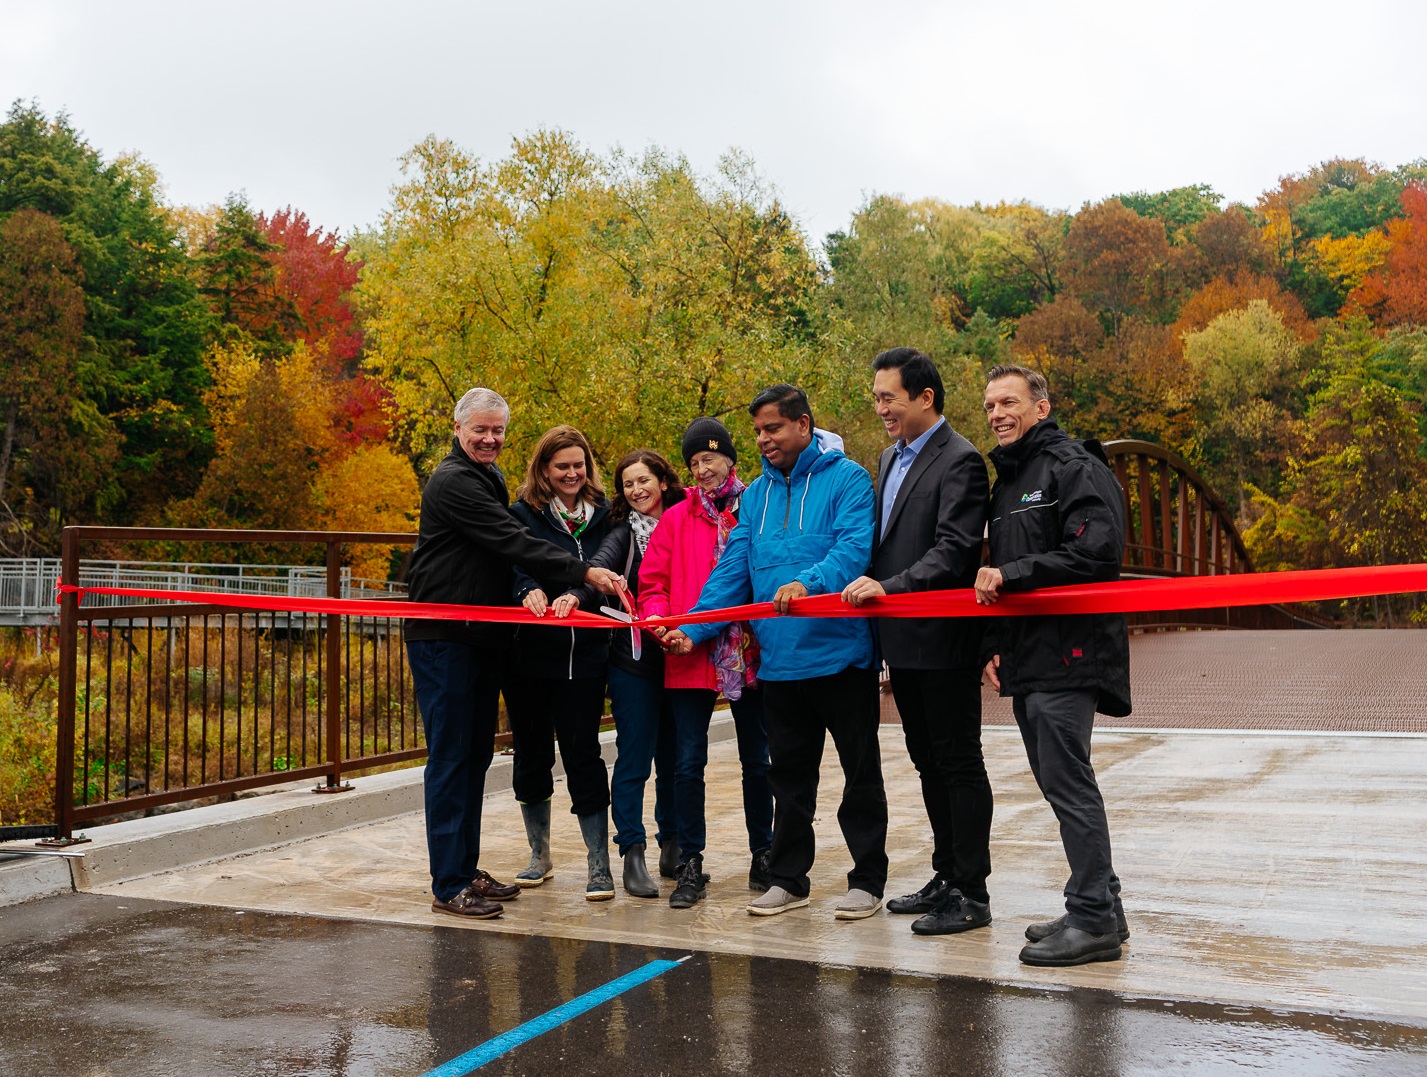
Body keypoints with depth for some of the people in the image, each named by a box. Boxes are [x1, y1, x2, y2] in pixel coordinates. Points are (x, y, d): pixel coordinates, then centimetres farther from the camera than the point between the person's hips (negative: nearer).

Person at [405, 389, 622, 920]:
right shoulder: (453, 482, -13)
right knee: (451, 755, -6)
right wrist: (582, 572, -24)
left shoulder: (490, 478, 19)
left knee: (476, 753, 12)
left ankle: (467, 869, 21)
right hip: (443, 638, -9)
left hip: (483, 637, 9)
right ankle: (449, 886, -2)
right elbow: (511, 541, -21)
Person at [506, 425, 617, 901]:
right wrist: (529, 590, -34)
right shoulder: (524, 512, 2)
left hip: (584, 652, 0)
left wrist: (578, 594, -26)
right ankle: (539, 855, 27)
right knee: (531, 753, 10)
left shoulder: (604, 514, 6)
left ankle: (599, 866, 5)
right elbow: (516, 560, -13)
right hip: (530, 652, 1)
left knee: (582, 752, -3)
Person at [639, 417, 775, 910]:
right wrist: (659, 619, -13)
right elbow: (652, 582, 6)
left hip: (751, 653, -1)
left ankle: (762, 855, 25)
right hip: (690, 657, 1)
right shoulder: (677, 519, 8)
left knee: (757, 760, 11)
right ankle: (690, 865, 10)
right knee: (688, 763, 0)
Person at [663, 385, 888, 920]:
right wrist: (693, 627, -1)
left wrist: (809, 582, -37)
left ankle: (867, 879, 19)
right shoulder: (756, 494, 11)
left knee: (861, 770, 7)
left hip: (840, 651, -6)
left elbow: (856, 547, -21)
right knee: (789, 774, 15)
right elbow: (732, 570, 8)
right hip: (779, 658, 6)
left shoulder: (847, 479, -7)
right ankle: (788, 879, 26)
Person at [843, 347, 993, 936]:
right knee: (928, 762, 16)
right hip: (903, 641, 9)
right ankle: (946, 877, 27)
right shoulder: (890, 458, 16)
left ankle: (970, 892, 9)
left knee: (959, 764, 0)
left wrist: (889, 586, -28)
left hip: (943, 640, -9)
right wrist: (867, 588, 8)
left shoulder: (960, 461, -12)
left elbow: (954, 550, -21)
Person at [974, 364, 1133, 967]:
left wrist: (1009, 575, -16)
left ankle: (1094, 922, 0)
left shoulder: (1075, 468, -7)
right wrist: (995, 645, 16)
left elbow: (1097, 553, -21)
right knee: (1060, 782, 12)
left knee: (1067, 784, -9)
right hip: (1026, 663, 9)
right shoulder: (1006, 482, 22)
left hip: (1067, 657, -9)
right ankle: (1101, 908, 22)